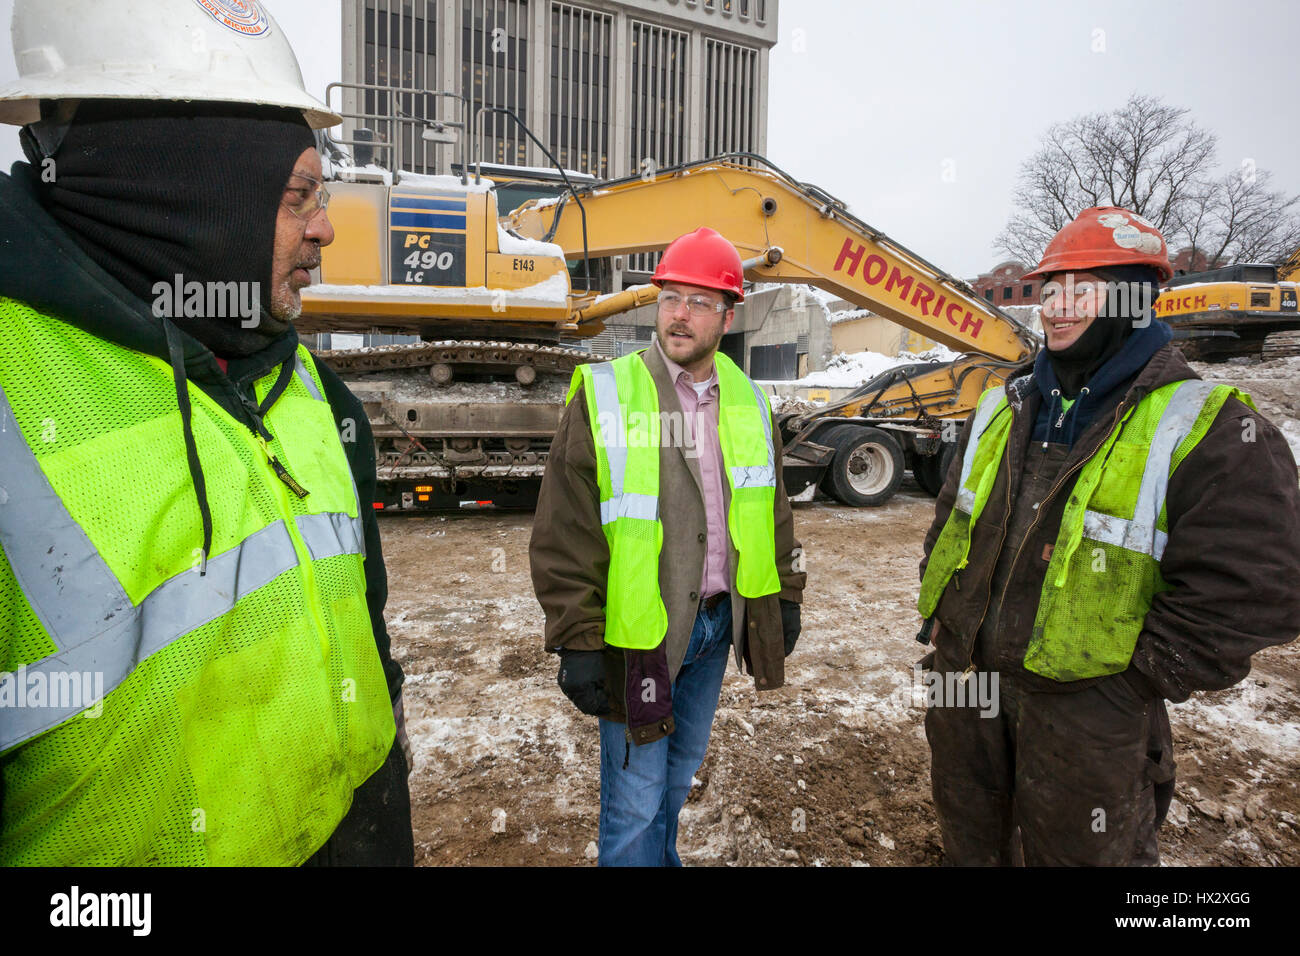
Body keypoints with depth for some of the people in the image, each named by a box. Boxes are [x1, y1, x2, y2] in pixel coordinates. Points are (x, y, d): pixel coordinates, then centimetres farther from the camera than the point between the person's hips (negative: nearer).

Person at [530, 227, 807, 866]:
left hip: (717, 622, 6)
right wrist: (577, 644, -14)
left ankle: (663, 858, 49)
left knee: (680, 771, 25)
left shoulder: (747, 401, 5)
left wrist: (785, 595, 14)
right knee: (635, 796, 5)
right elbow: (565, 534, -14)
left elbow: (773, 510, 15)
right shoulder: (603, 397, -13)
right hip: (639, 633, -5)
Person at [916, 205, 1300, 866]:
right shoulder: (1003, 409, 5)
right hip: (964, 674, 5)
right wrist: (939, 618, 8)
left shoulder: (1210, 431, -13)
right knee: (969, 835, 24)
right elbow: (951, 523, 13)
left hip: (1088, 708, -5)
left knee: (1075, 851, 16)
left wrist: (1135, 683, -16)